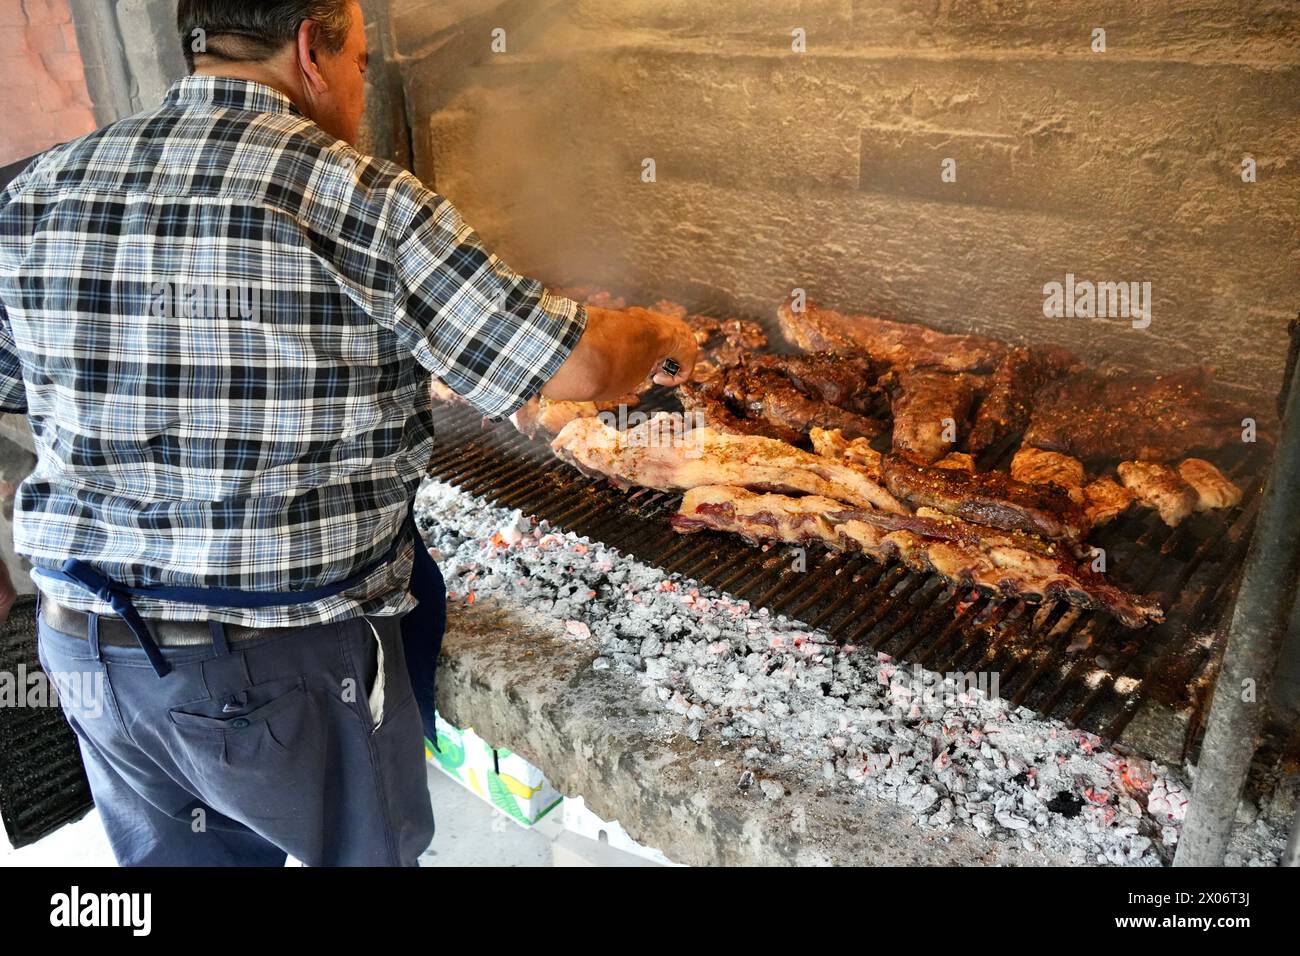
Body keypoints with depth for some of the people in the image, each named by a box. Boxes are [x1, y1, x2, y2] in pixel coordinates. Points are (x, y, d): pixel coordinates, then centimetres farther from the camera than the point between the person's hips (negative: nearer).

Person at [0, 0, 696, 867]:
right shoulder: (370, 206, -19)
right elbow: (575, 368, -15)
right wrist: (657, 337, 6)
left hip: (91, 652, 6)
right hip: (294, 664, -5)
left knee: (174, 851, 28)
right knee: (368, 850, 23)